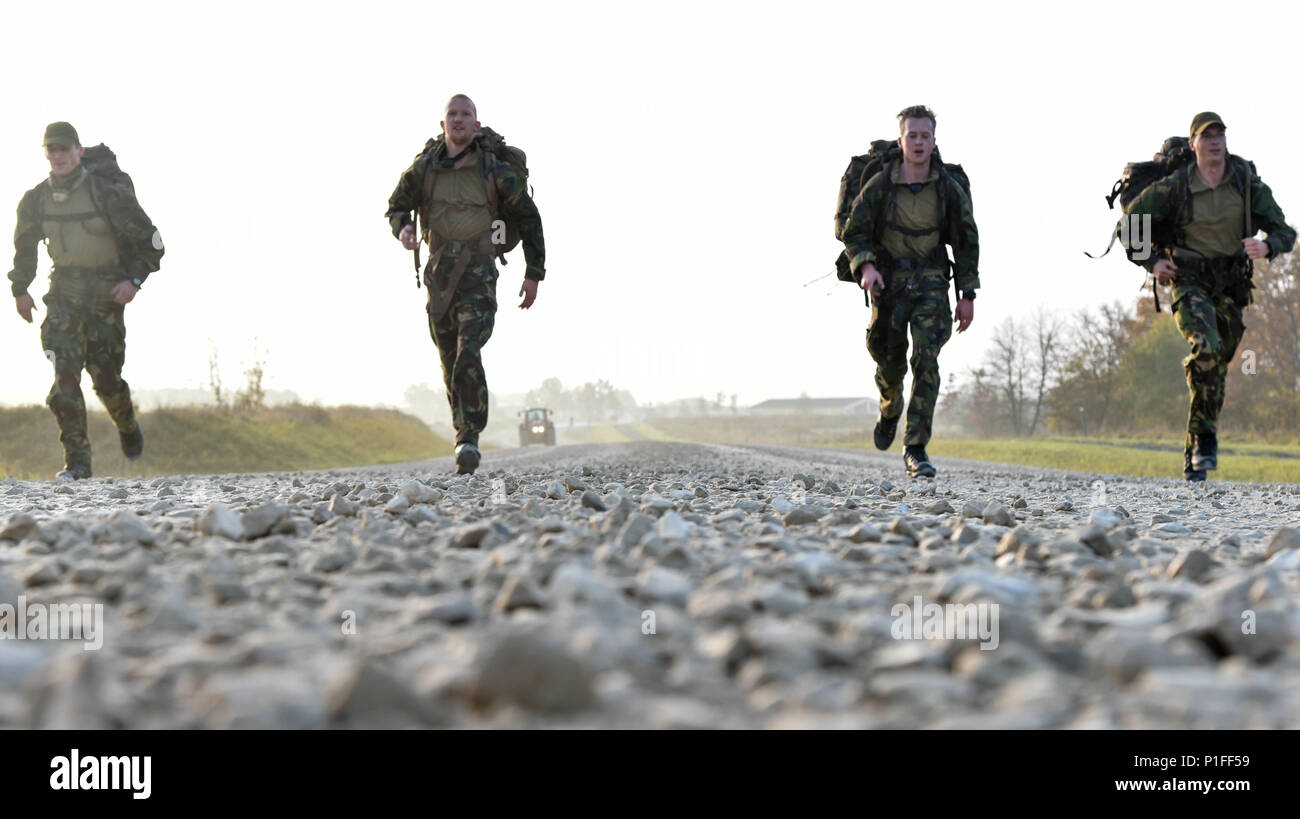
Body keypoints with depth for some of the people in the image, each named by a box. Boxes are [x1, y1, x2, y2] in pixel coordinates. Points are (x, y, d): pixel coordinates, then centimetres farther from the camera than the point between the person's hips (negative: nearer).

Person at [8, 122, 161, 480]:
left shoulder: (108, 192, -12)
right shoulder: (36, 200, 0)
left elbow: (149, 240, -4)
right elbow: (24, 245, 19)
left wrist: (135, 279, -14)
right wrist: (20, 289, 20)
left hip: (107, 292, -3)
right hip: (64, 292, 3)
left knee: (106, 377, 0)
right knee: (65, 374, -13)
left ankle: (128, 427, 34)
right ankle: (77, 460, -11)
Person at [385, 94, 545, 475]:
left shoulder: (496, 170, -3)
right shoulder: (423, 168, 2)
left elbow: (528, 219, 7)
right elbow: (397, 206, 16)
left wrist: (534, 274, 5)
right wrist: (402, 229, -9)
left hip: (478, 275, -3)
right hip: (439, 273, 3)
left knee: (468, 355, -19)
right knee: (450, 361, 10)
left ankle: (469, 442, -21)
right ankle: (465, 435, 26)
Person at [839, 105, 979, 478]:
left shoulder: (949, 188, -2)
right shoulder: (879, 185, -5)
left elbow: (966, 242, 7)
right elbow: (854, 233, -1)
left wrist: (967, 295, 4)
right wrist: (866, 266, -22)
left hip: (930, 284, 0)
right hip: (887, 284, 1)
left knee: (926, 360, -17)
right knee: (889, 361, 9)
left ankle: (915, 449, -14)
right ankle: (890, 410, 46)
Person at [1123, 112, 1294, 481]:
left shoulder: (1248, 182, -4)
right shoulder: (1174, 187, -8)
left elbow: (1284, 233, -2)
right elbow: (1131, 219, 4)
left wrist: (1265, 246, -24)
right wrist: (1150, 261, -5)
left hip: (1231, 287, 3)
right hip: (1190, 282, -3)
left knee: (1217, 367, 8)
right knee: (1207, 348, -30)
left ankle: (1193, 458, 21)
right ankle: (1206, 433, -16)